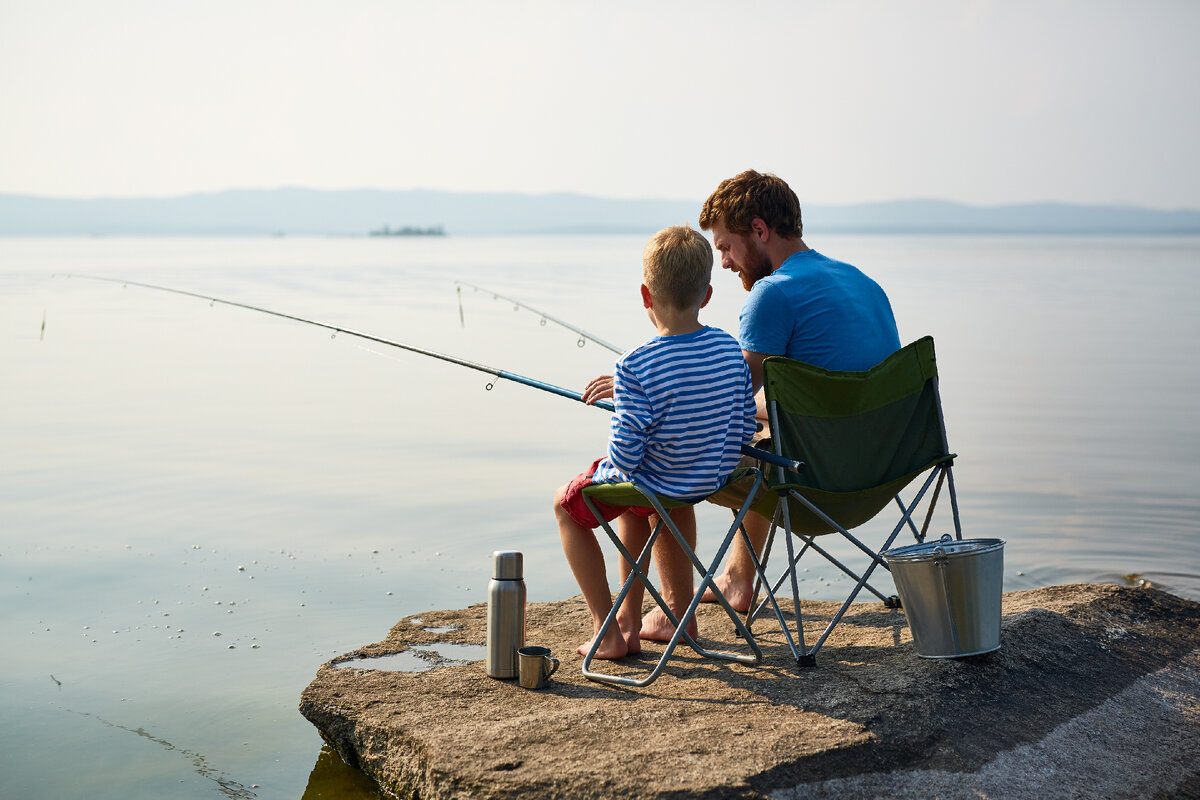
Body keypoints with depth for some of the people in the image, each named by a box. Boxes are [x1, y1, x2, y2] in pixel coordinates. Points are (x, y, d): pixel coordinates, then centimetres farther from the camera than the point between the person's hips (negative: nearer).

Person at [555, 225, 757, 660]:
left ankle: (608, 631, 20)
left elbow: (626, 456, -25)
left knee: (566, 503, 23)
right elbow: (745, 431, -2)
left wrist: (615, 441, -3)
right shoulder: (731, 350, -10)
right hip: (714, 478, 6)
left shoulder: (635, 367, -28)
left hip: (653, 485, -6)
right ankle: (629, 618, 40)